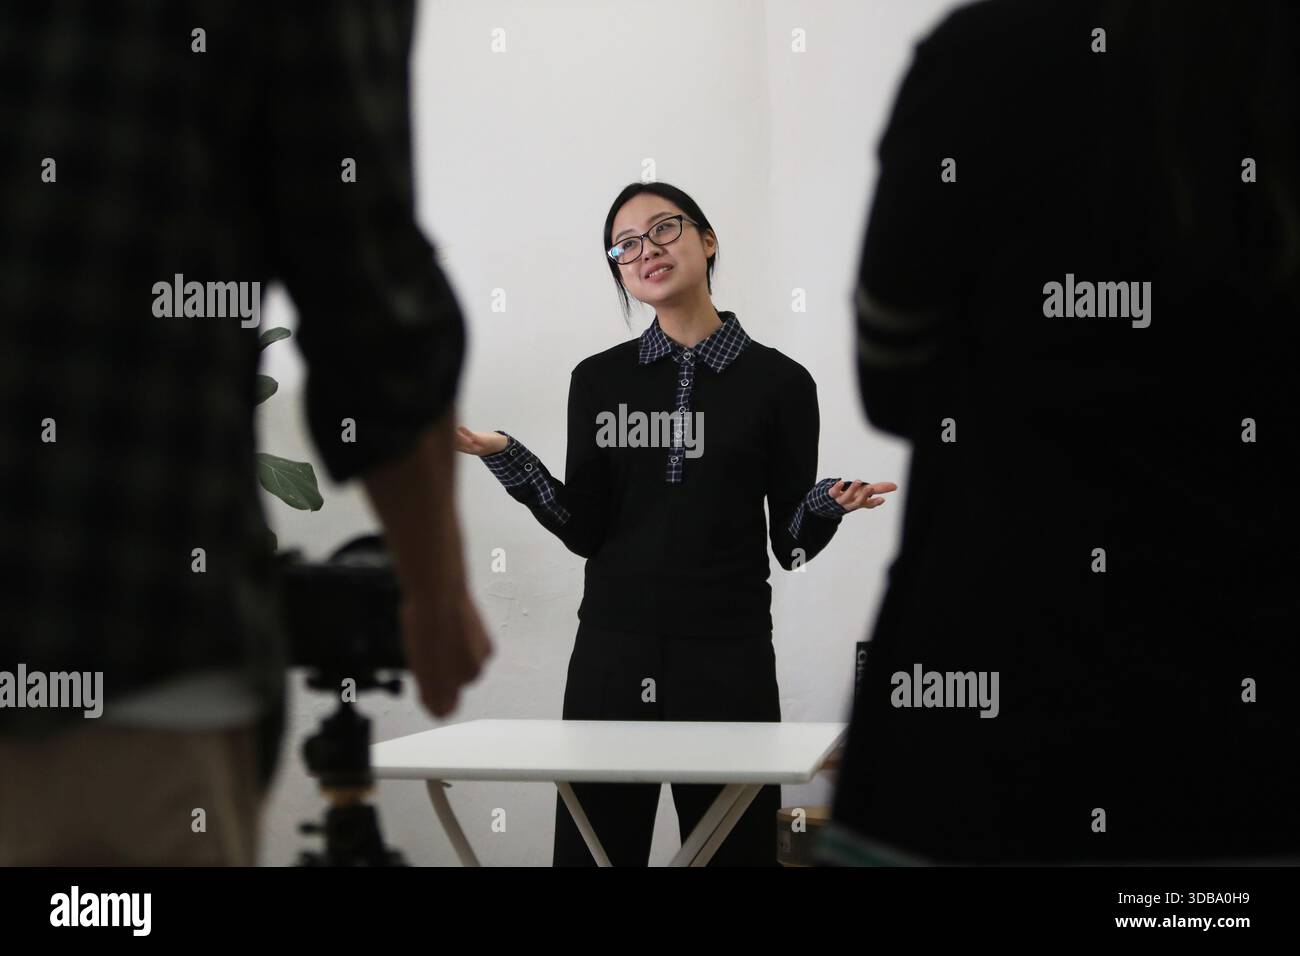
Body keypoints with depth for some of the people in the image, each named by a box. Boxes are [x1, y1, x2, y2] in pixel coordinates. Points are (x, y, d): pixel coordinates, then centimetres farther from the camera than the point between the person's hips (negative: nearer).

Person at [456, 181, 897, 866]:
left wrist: (828, 506, -16)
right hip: (611, 656, 2)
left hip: (728, 661, -1)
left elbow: (792, 544, 4)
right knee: (592, 852, 3)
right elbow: (585, 529, 3)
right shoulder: (599, 379, 8)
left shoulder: (778, 383, 2)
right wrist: (504, 457, -7)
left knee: (733, 852, 3)